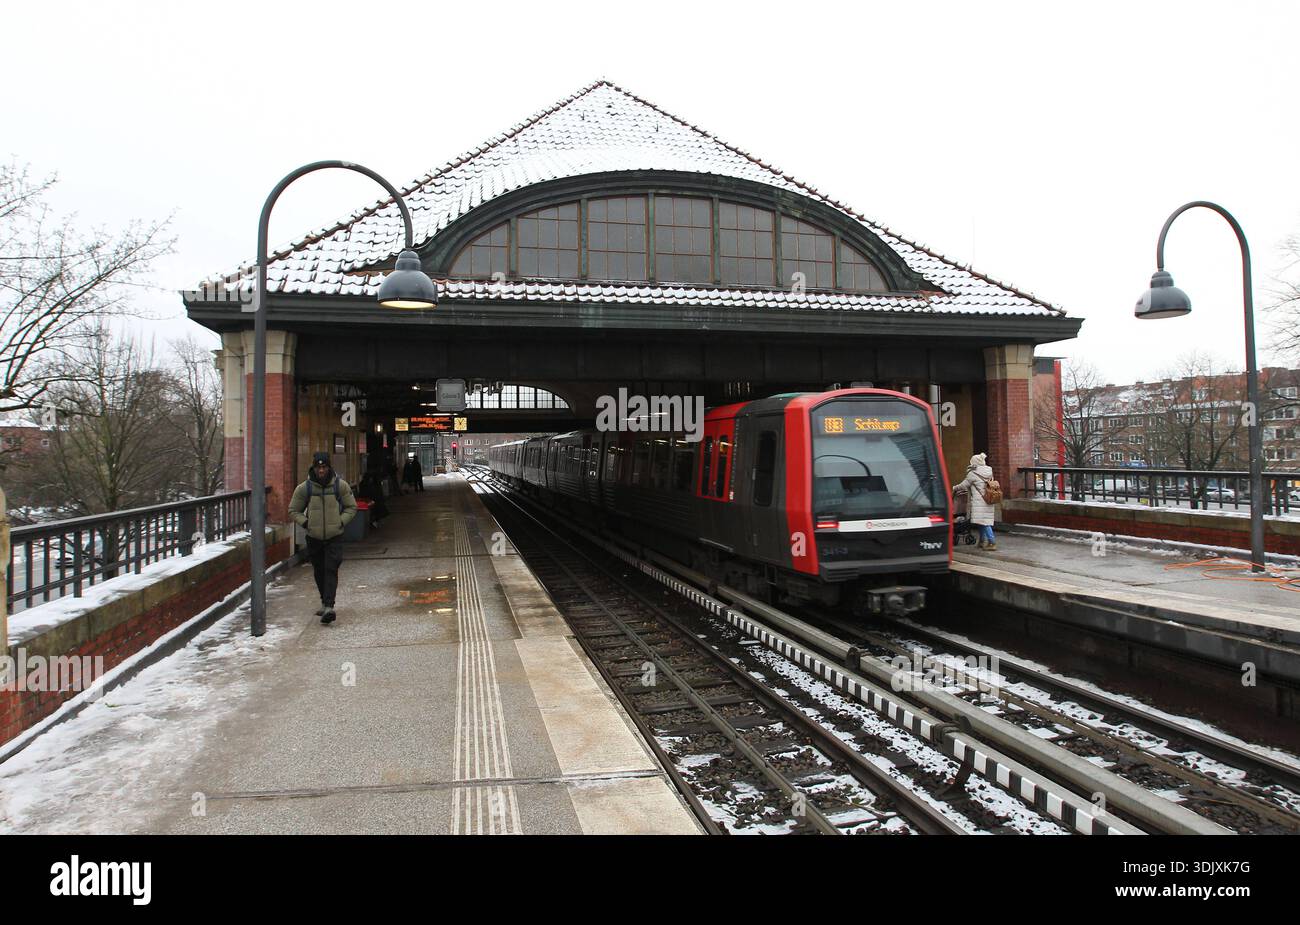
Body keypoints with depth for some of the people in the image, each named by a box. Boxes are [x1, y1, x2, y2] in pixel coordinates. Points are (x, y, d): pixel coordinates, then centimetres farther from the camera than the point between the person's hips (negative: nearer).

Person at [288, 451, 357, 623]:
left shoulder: (340, 486, -4)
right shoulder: (304, 488, -3)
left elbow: (351, 507, 7)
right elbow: (293, 510, 8)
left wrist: (342, 521, -7)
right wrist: (305, 522, -6)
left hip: (335, 537, -2)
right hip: (314, 538, 2)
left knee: (331, 571, -13)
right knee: (319, 572, 13)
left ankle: (329, 606, -20)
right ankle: (325, 602, 31)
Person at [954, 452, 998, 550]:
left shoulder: (973, 474, -10)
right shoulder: (989, 473, 13)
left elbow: (963, 485, -2)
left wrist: (954, 488, 16)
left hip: (979, 503, -8)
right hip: (988, 502, 8)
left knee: (983, 522, -8)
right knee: (985, 522, 14)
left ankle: (992, 542, -12)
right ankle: (982, 541, 20)